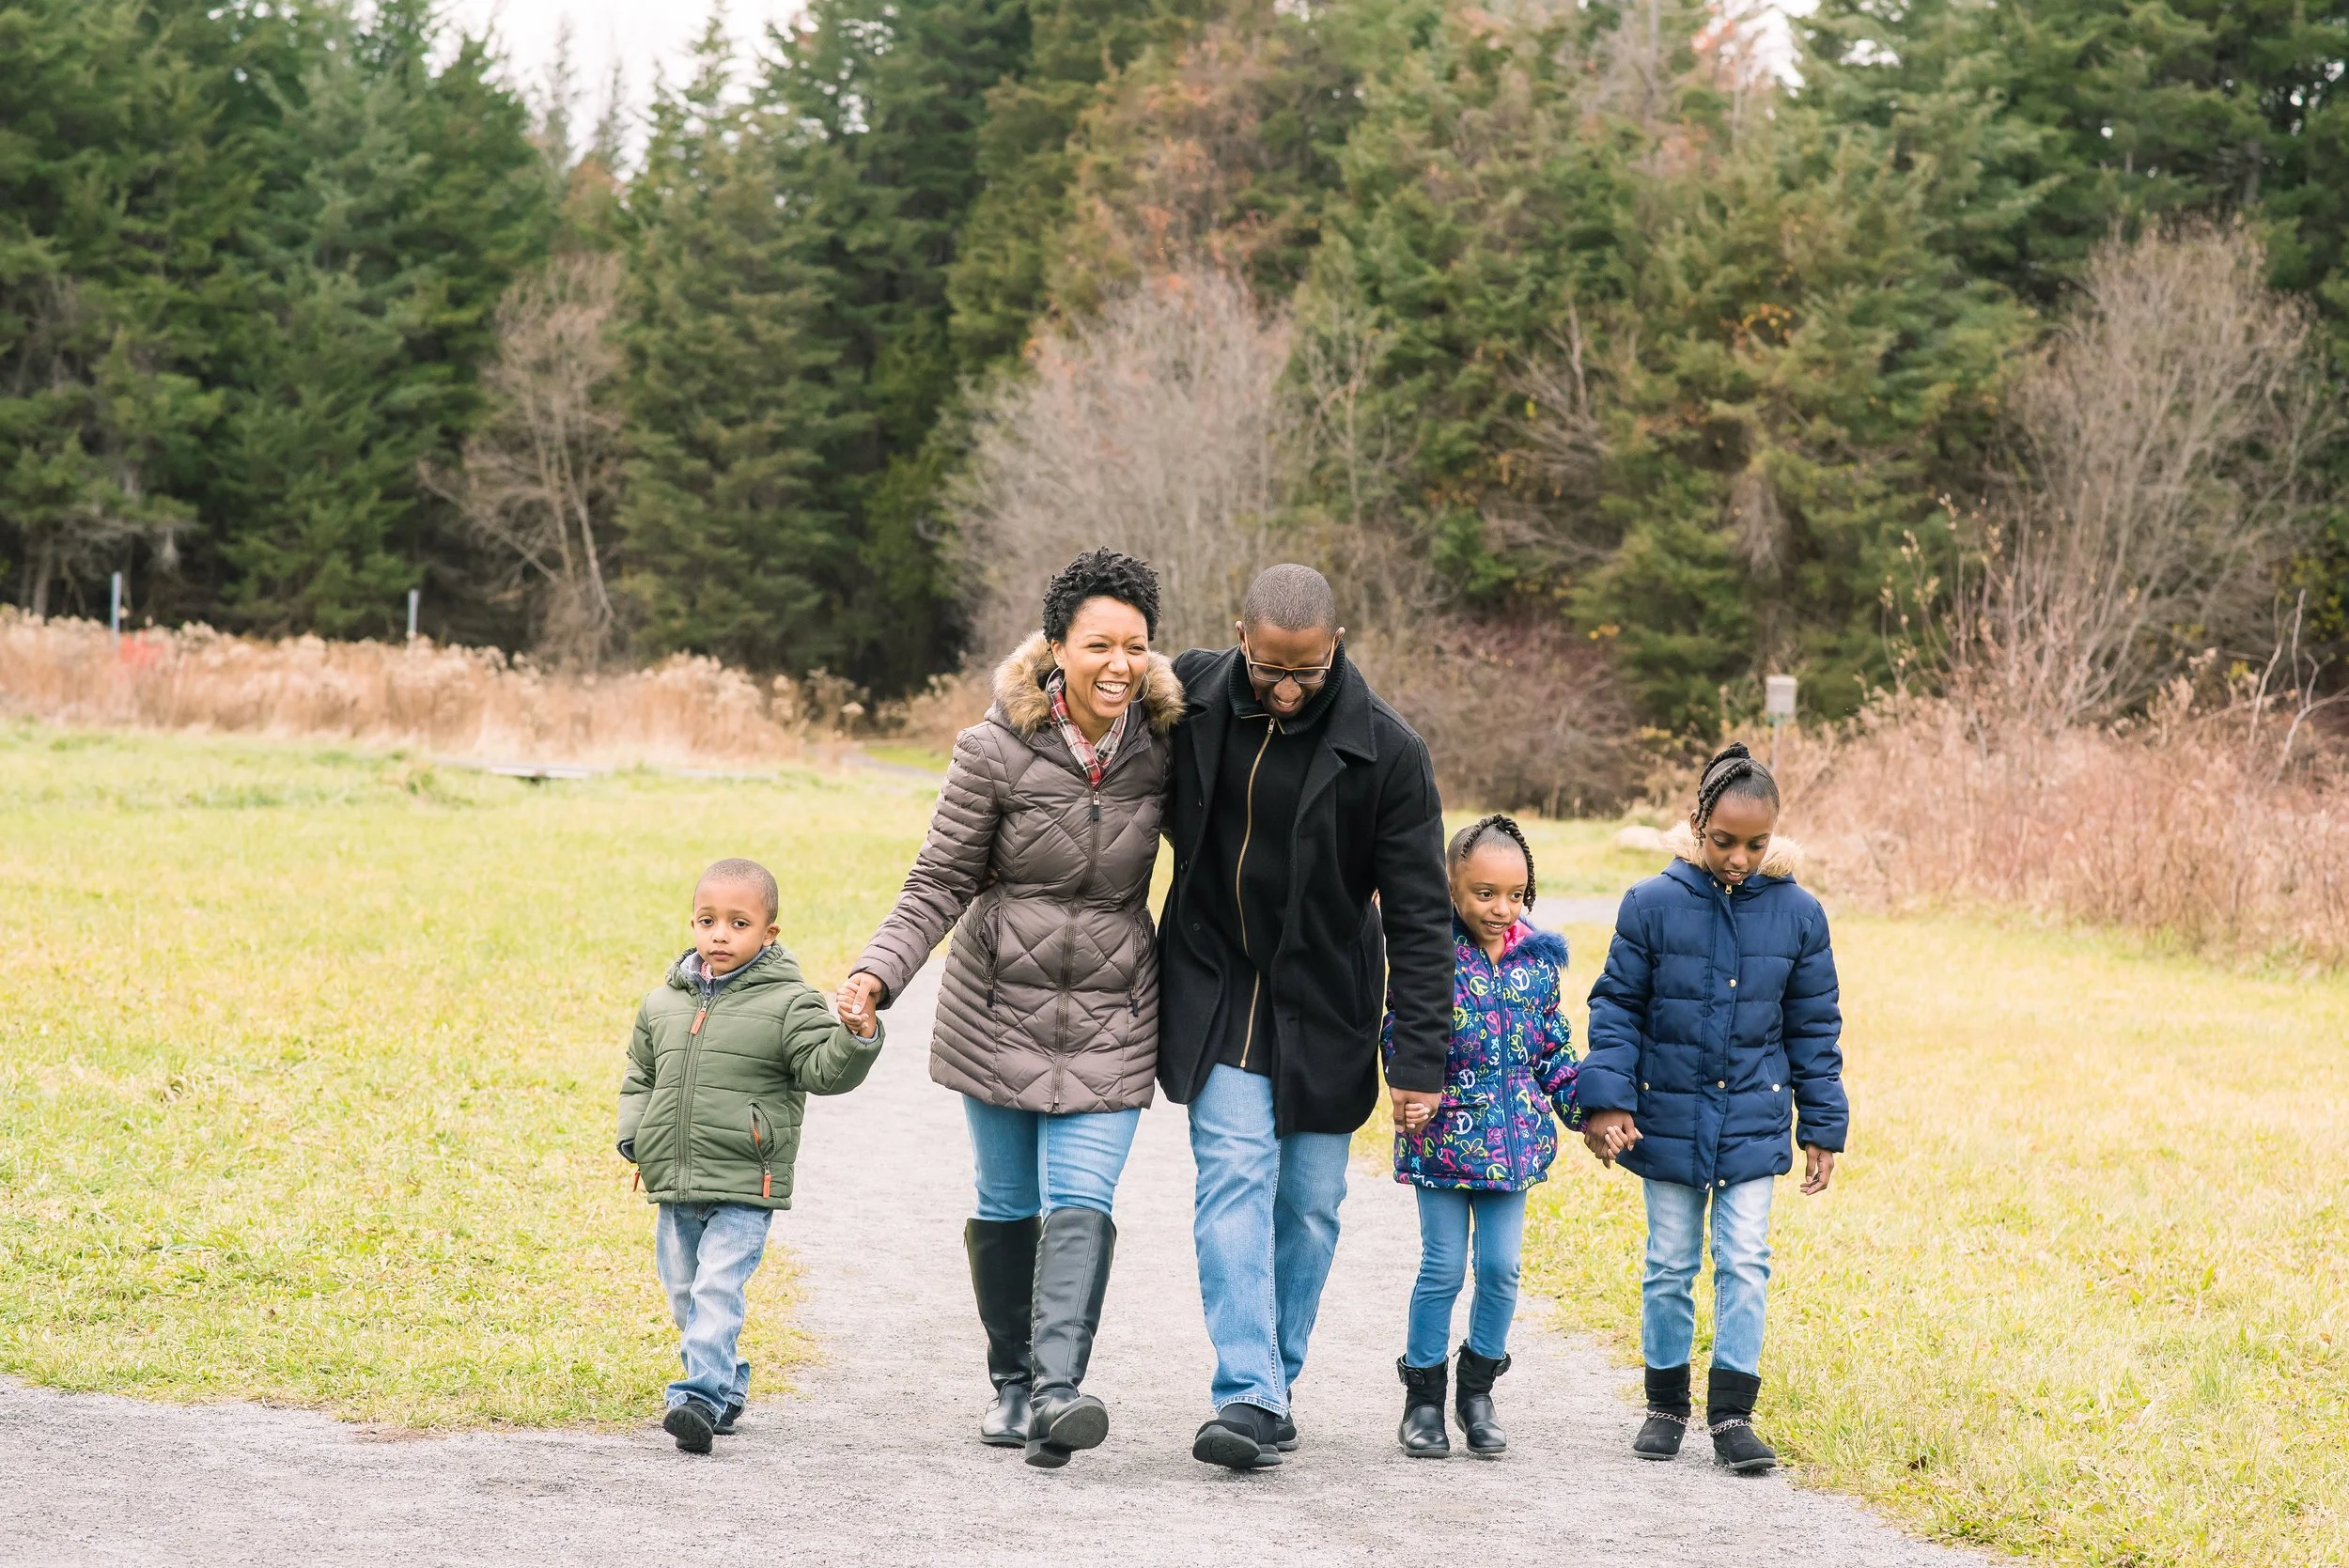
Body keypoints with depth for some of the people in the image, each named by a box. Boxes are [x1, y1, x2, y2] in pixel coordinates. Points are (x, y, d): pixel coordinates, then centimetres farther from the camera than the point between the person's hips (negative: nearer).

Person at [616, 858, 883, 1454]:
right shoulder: (663, 1003, 10)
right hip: (673, 1183, 6)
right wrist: (633, 1135, 5)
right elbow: (640, 1076, 21)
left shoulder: (788, 1003, -4)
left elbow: (825, 1069, -12)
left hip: (743, 1185, -6)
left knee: (716, 1289, -16)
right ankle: (727, 1385, 30)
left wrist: (856, 1039, -31)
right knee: (683, 1294, 14)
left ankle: (701, 1397, -17)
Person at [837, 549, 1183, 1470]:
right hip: (999, 1006, 0)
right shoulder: (996, 752, -13)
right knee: (1007, 1206, 9)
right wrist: (878, 974, -22)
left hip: (1110, 1019, 1)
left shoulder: (1164, 745, -5)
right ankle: (1012, 1384, 26)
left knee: (1081, 1202, -13)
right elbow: (938, 885, -10)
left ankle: (1057, 1390, -22)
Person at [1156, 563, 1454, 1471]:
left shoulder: (1386, 751, -16)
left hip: (1325, 1011, 0)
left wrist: (1419, 1058, -15)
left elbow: (1418, 914, -12)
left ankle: (1276, 1382, 22)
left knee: (1309, 1202, 6)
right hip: (1215, 991, 0)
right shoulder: (1190, 697, -9)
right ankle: (1246, 1396, -17)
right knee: (1234, 1175, -13)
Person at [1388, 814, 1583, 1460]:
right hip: (1444, 1135, -3)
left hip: (1513, 1138, 3)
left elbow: (1554, 1045, 14)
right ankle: (1423, 1398, 16)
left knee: (1501, 1267, 3)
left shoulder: (1539, 956, 5)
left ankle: (1478, 1391, 21)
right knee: (1443, 1268, 1)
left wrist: (1587, 1111, 7)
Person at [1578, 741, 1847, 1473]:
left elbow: (1814, 1027, 5)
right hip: (1669, 1118, 0)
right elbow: (1616, 1008, -1)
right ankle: (1666, 1404, 22)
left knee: (1745, 1262, -3)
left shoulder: (1797, 913, -3)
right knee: (1669, 1266, 9)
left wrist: (1822, 1126, 6)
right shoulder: (1653, 905, -8)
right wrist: (1605, 1098, -10)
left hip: (1753, 1123, 1)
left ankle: (1732, 1413, 4)